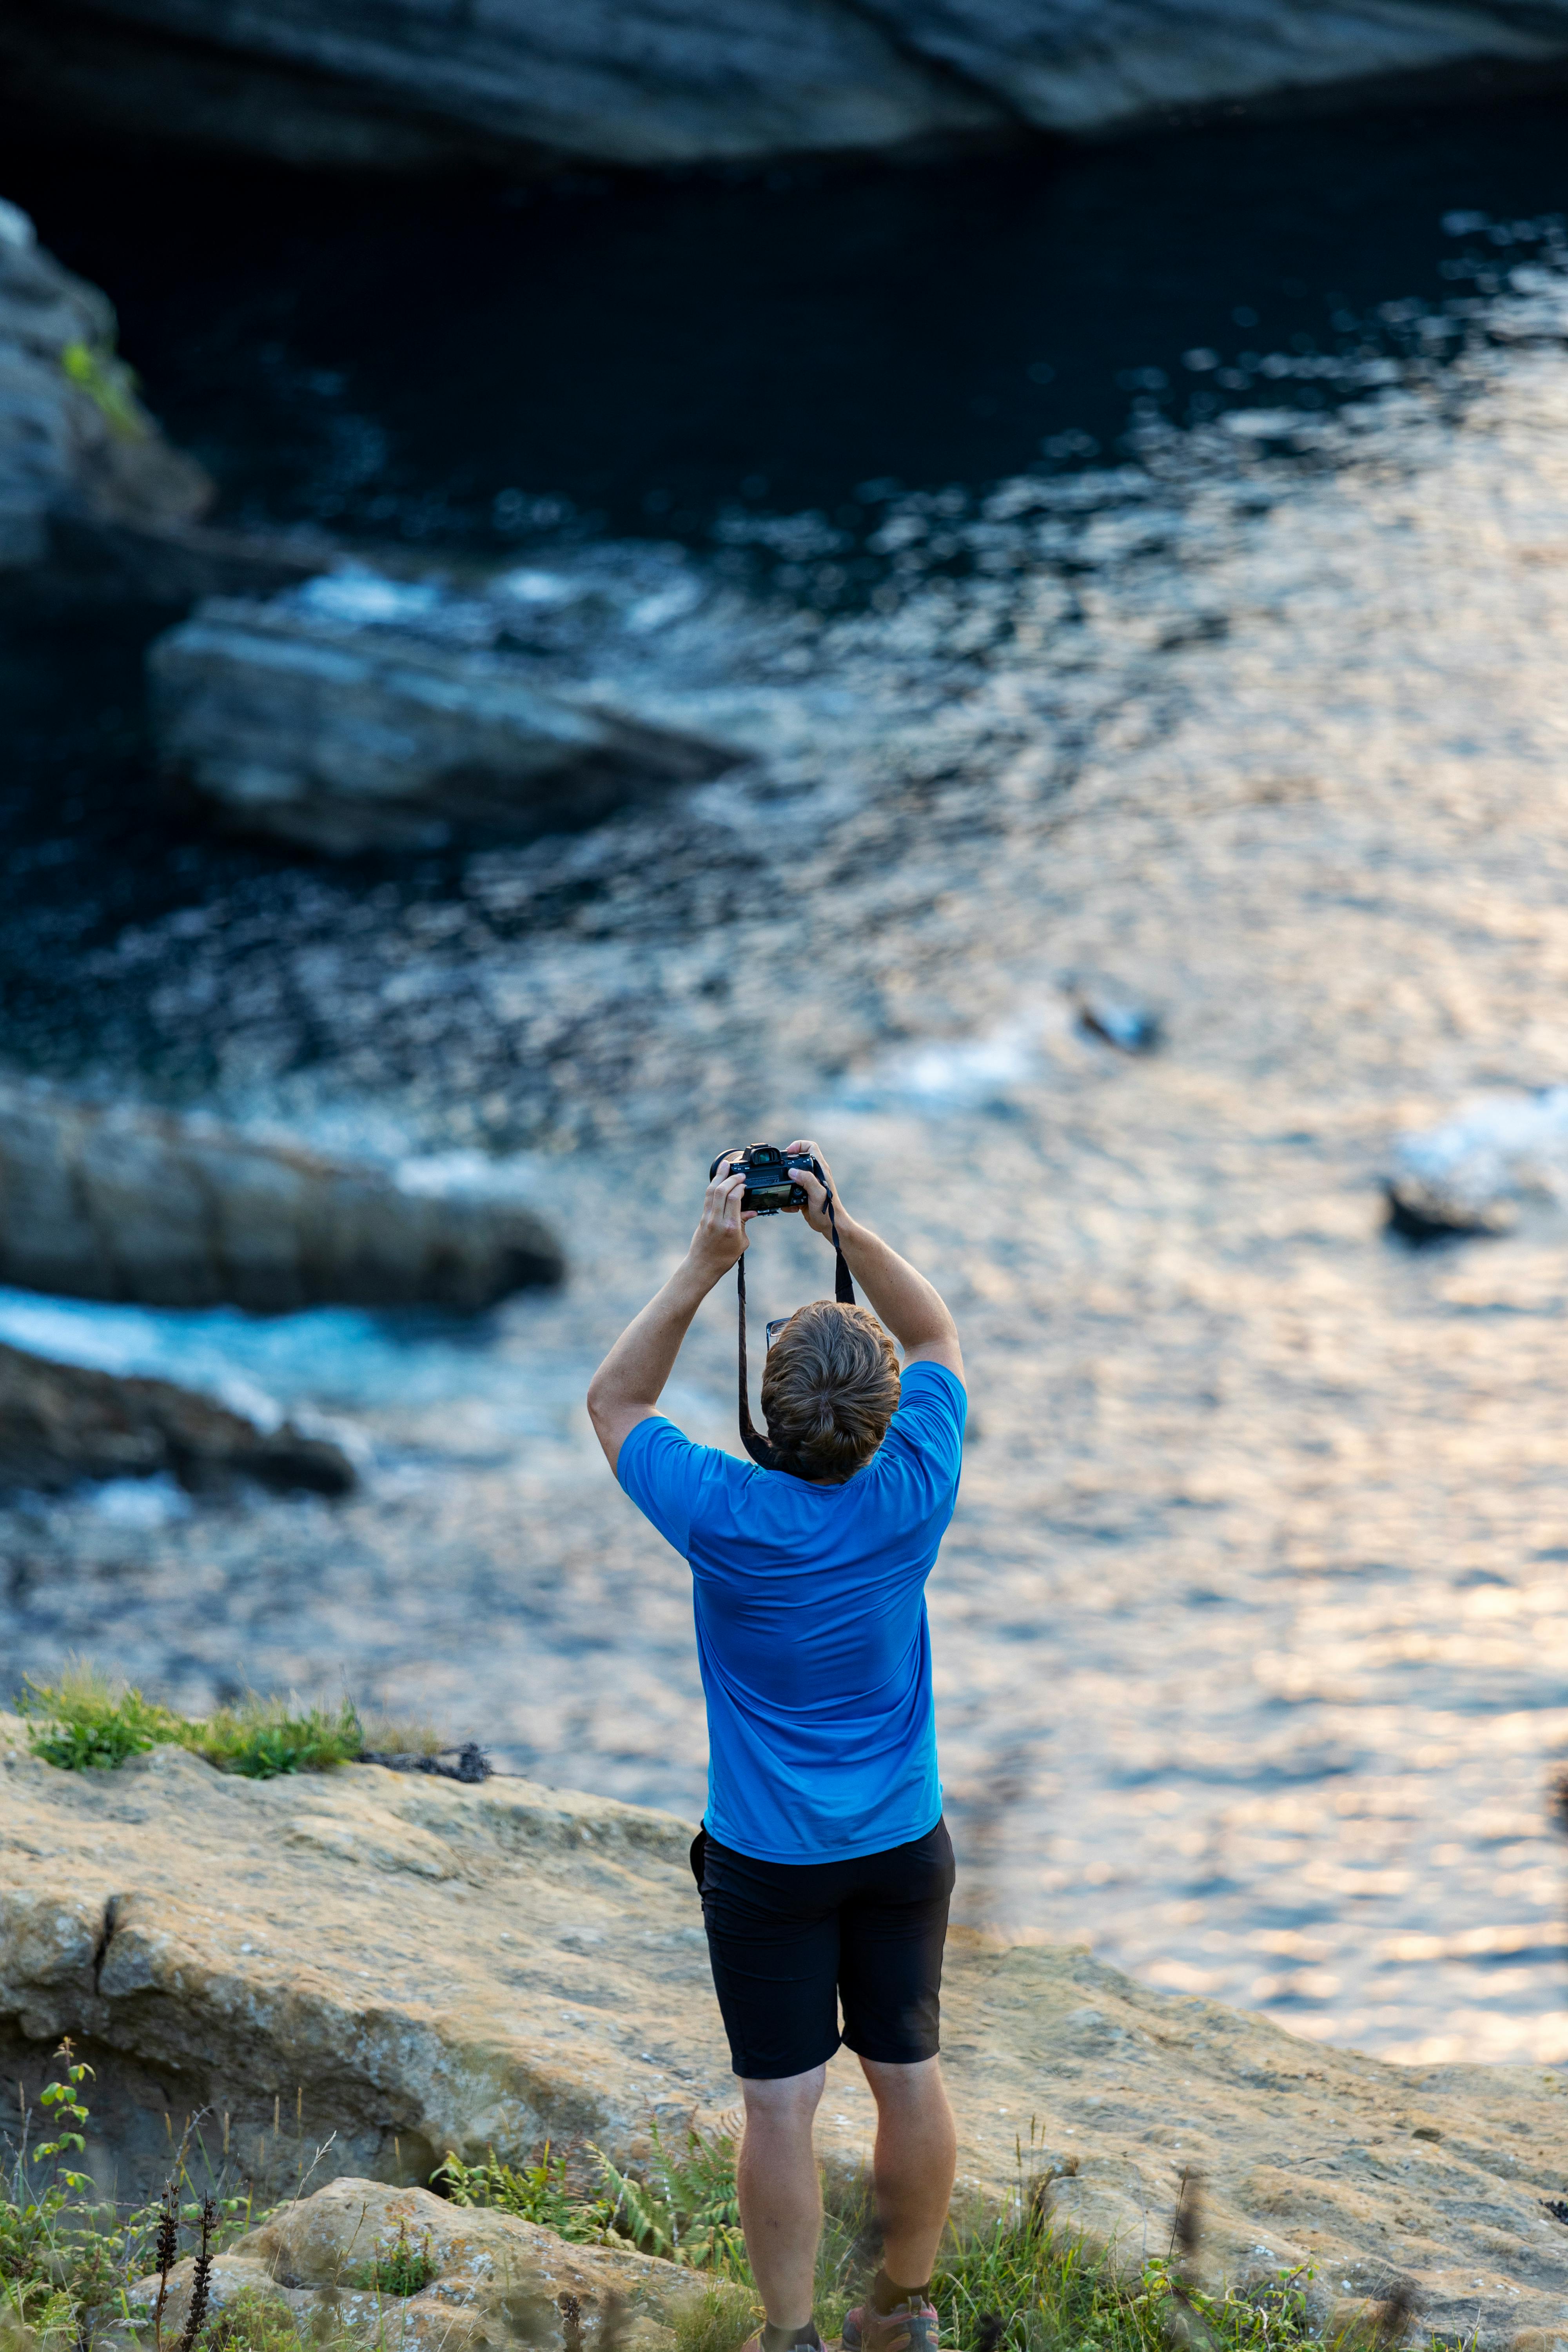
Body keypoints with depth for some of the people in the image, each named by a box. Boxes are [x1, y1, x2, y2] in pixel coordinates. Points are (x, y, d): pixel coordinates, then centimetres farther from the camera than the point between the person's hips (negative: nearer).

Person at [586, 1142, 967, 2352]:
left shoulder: (726, 1515, -22)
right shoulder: (915, 1495, -15)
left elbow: (616, 1400, -3)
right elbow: (938, 1336, 4)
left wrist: (705, 1264, -9)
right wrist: (842, 1223, -2)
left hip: (768, 1857, -3)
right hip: (905, 1844, 3)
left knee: (782, 2103, 4)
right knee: (910, 2077, 15)